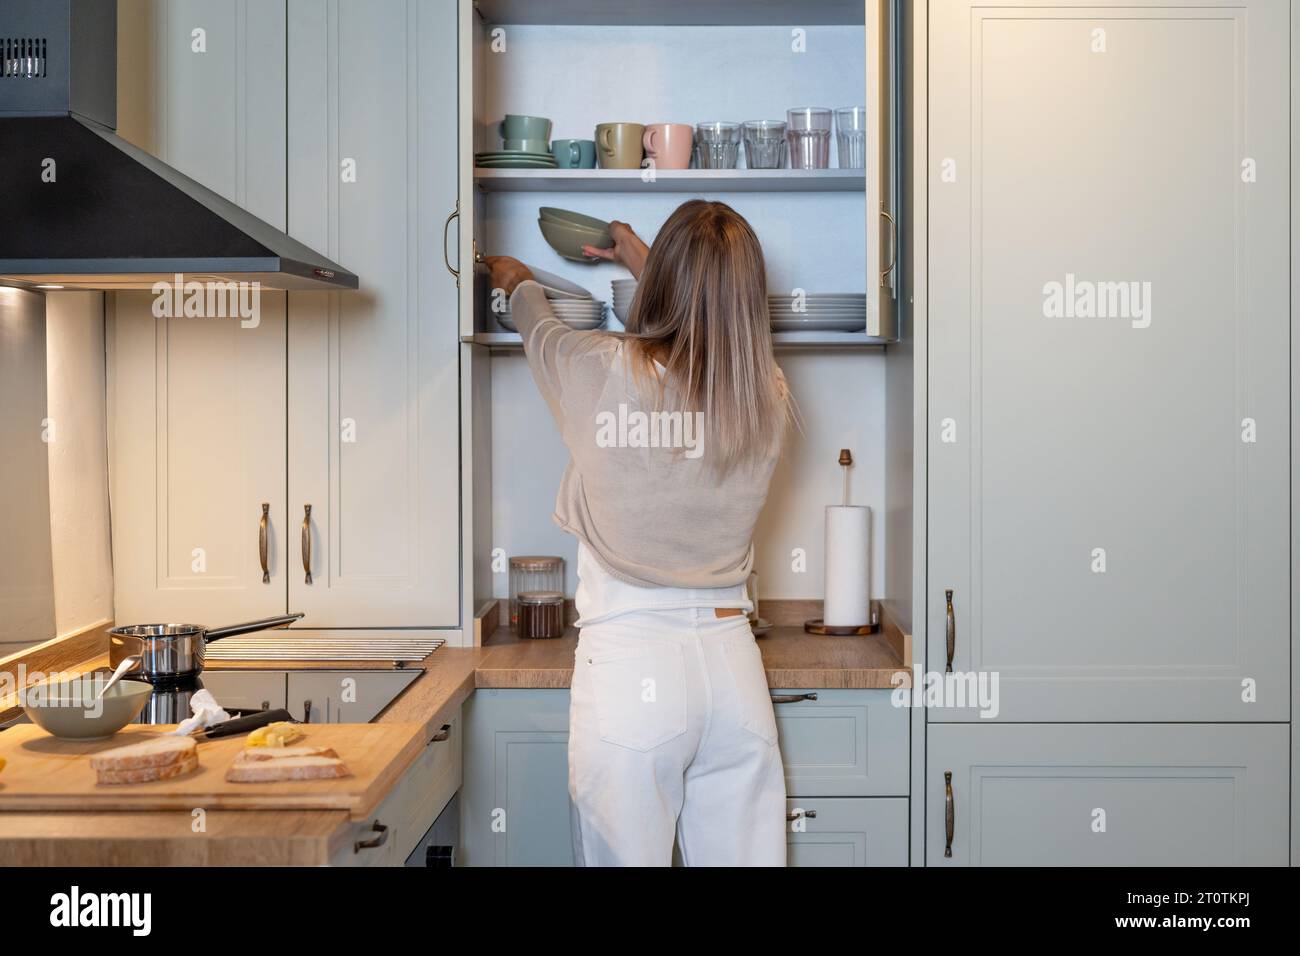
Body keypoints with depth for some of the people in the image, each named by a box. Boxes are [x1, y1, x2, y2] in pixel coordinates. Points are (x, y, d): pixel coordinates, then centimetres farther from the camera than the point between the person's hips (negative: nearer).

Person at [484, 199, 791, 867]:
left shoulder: (603, 374, -10)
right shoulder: (767, 396, 0)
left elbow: (538, 327, 14)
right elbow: (714, 322, 24)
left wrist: (516, 280, 37)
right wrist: (645, 263, 41)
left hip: (629, 657, -3)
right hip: (731, 660, 4)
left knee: (626, 856, 8)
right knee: (743, 854, 12)